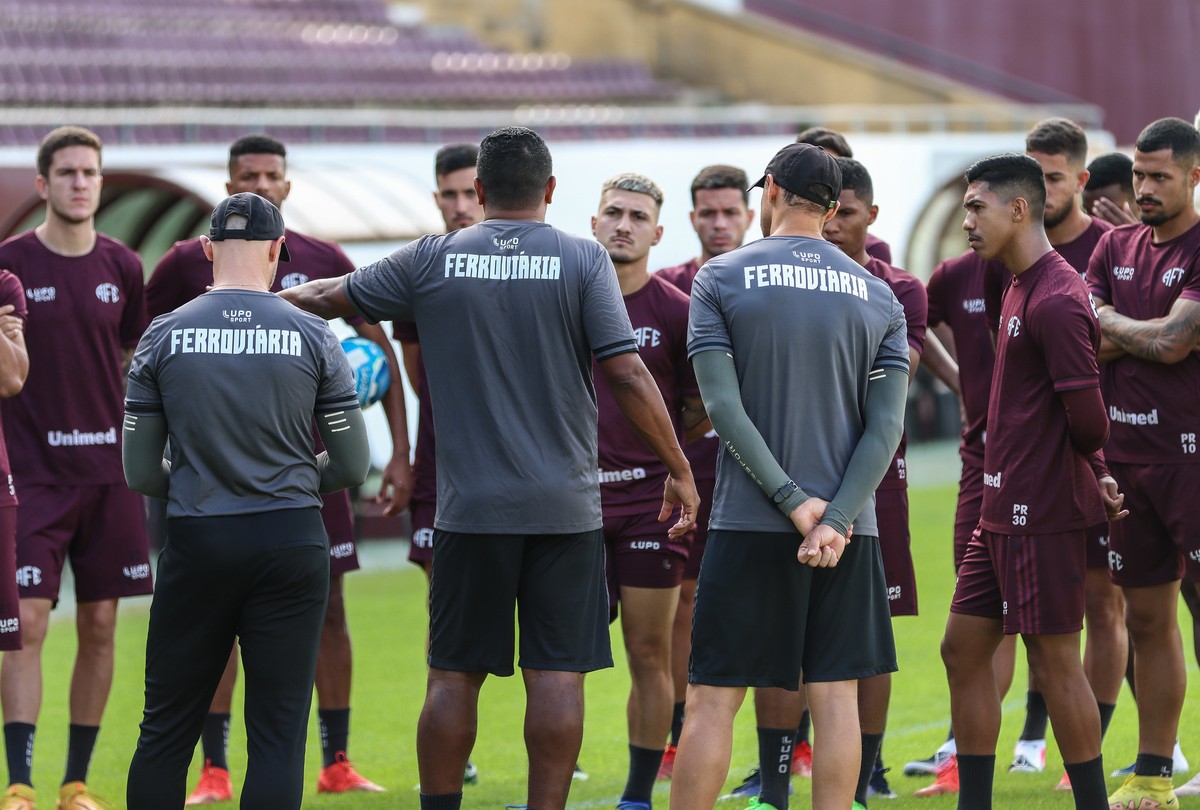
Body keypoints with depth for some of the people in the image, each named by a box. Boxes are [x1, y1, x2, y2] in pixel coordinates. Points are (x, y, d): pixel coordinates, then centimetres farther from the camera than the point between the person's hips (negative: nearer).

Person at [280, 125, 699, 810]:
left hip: (471, 509, 1)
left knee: (455, 675, 8)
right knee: (557, 675, 0)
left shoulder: (431, 261, 2)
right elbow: (628, 374, -8)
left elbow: (329, 298, 16)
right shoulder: (583, 260, -2)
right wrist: (680, 469, 1)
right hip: (565, 508, -1)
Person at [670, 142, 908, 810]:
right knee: (836, 695, 4)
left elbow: (723, 406, -10)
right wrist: (835, 520, -8)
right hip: (847, 527, 2)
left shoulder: (721, 279, -1)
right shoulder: (878, 296, 7)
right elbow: (887, 424, -2)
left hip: (747, 525, -2)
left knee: (712, 698, 1)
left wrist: (794, 502, -10)